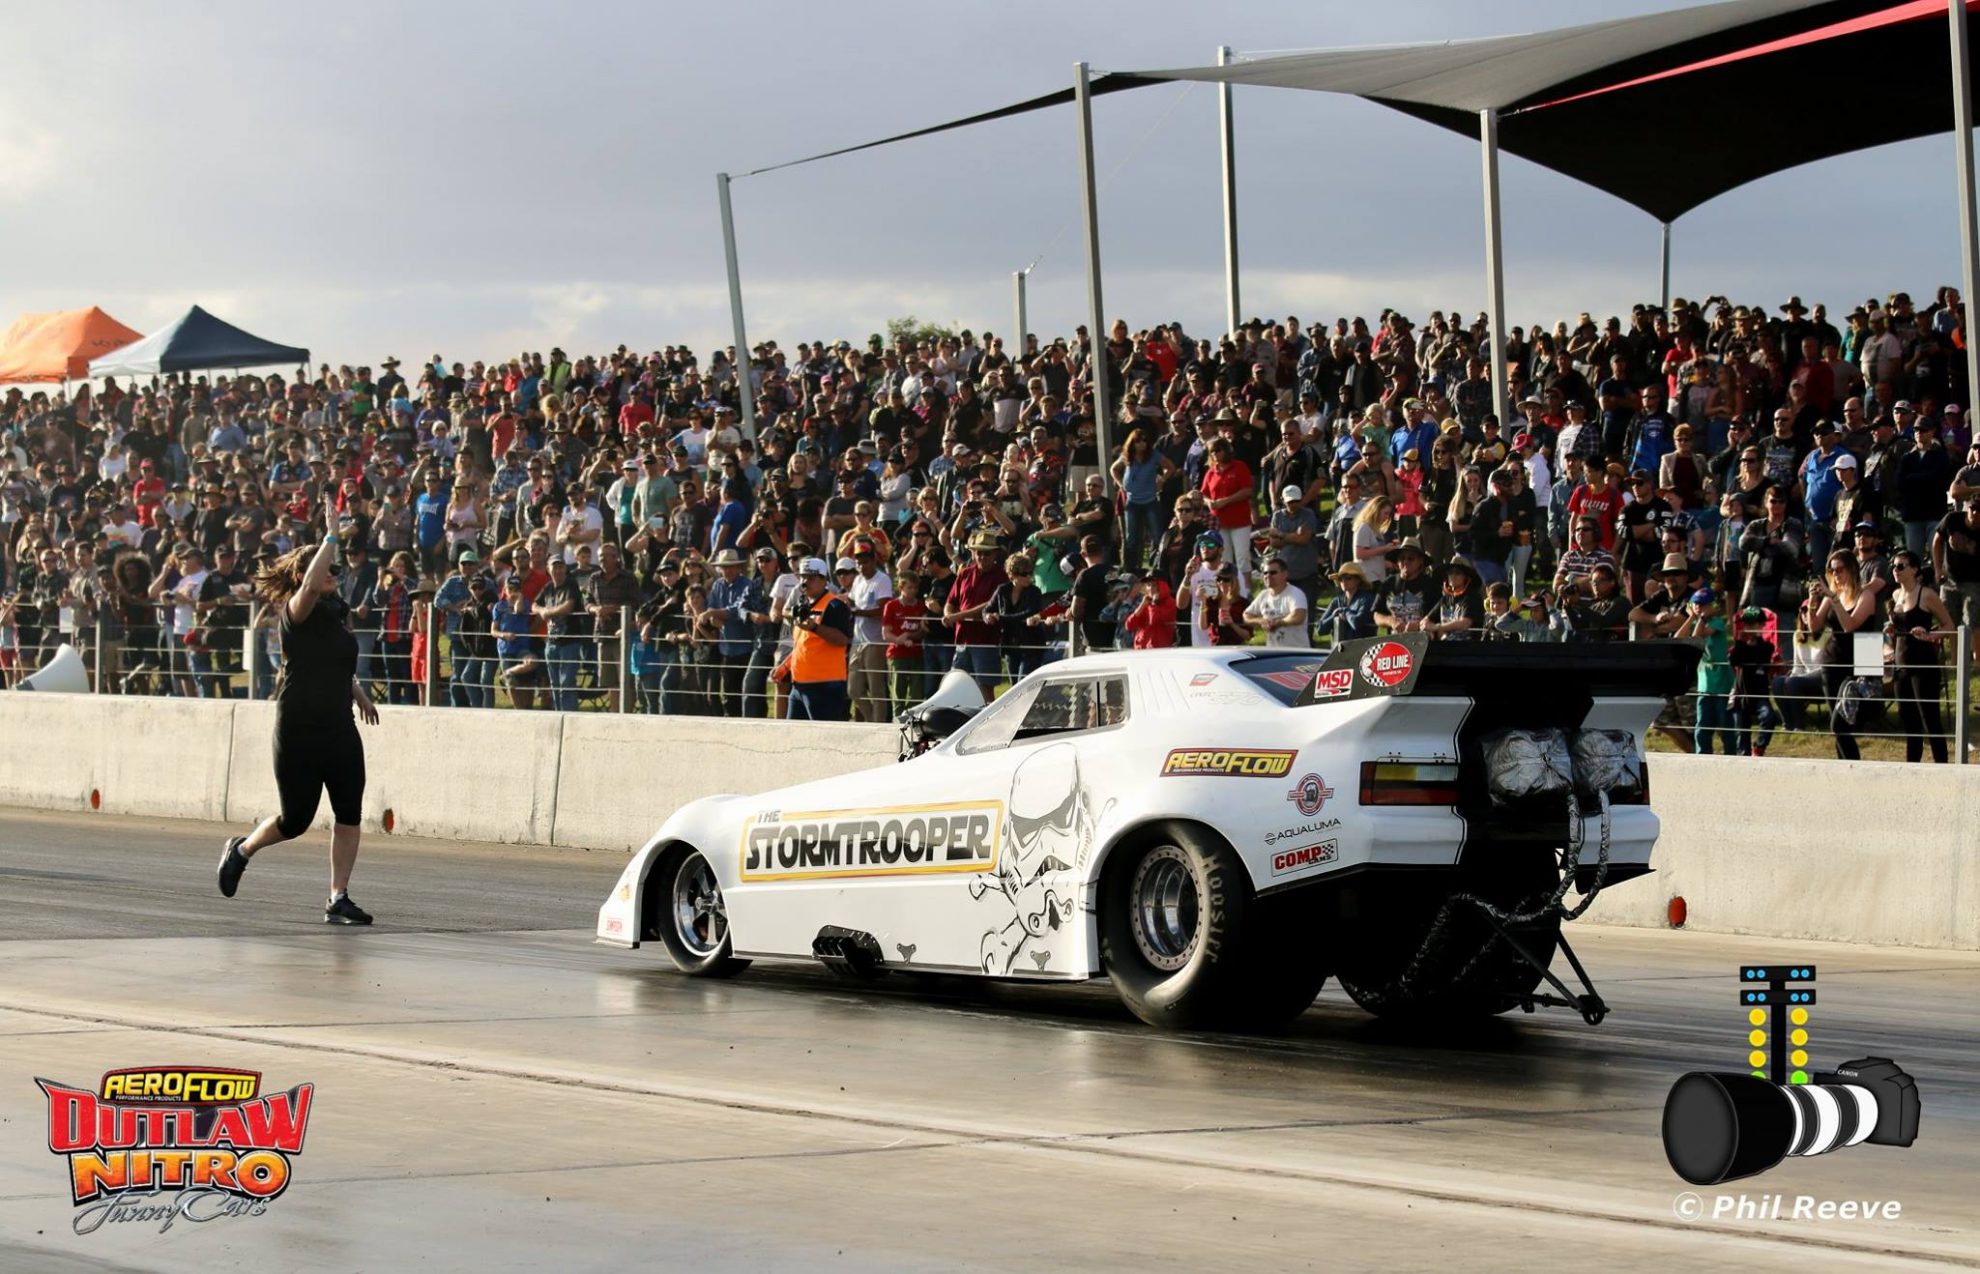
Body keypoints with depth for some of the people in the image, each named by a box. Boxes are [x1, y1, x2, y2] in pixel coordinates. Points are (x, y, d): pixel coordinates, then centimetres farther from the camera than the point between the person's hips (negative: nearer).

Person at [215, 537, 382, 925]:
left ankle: (338, 899, 3)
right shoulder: (298, 612, -10)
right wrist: (331, 538, -31)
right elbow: (311, 586, -34)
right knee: (296, 820, 3)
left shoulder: (337, 613, 12)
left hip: (340, 729, 7)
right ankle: (241, 850, 32)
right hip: (299, 729, -6)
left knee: (349, 813, -4)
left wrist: (358, 694, 26)